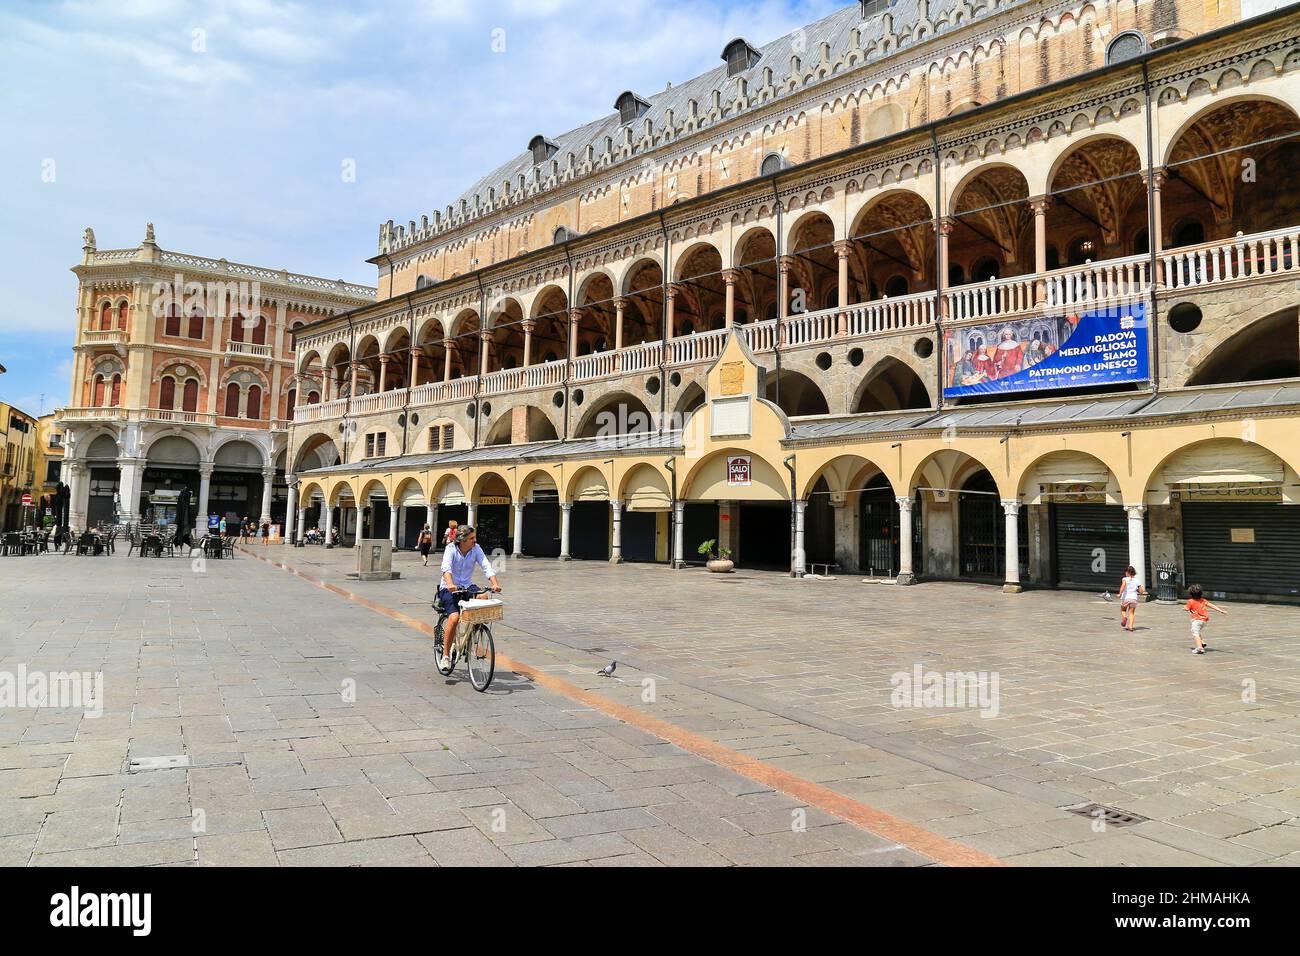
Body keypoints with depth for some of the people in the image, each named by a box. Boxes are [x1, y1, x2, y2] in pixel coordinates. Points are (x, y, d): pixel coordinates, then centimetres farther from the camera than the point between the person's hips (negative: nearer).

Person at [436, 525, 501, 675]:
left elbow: (486, 566, -15)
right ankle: (445, 656, -12)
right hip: (449, 589, -3)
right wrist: (450, 584, -50)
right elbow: (446, 568, -30)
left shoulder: (476, 549, -4)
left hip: (467, 586, 4)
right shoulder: (451, 548, -13)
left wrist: (494, 584, -33)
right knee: (454, 617, -26)